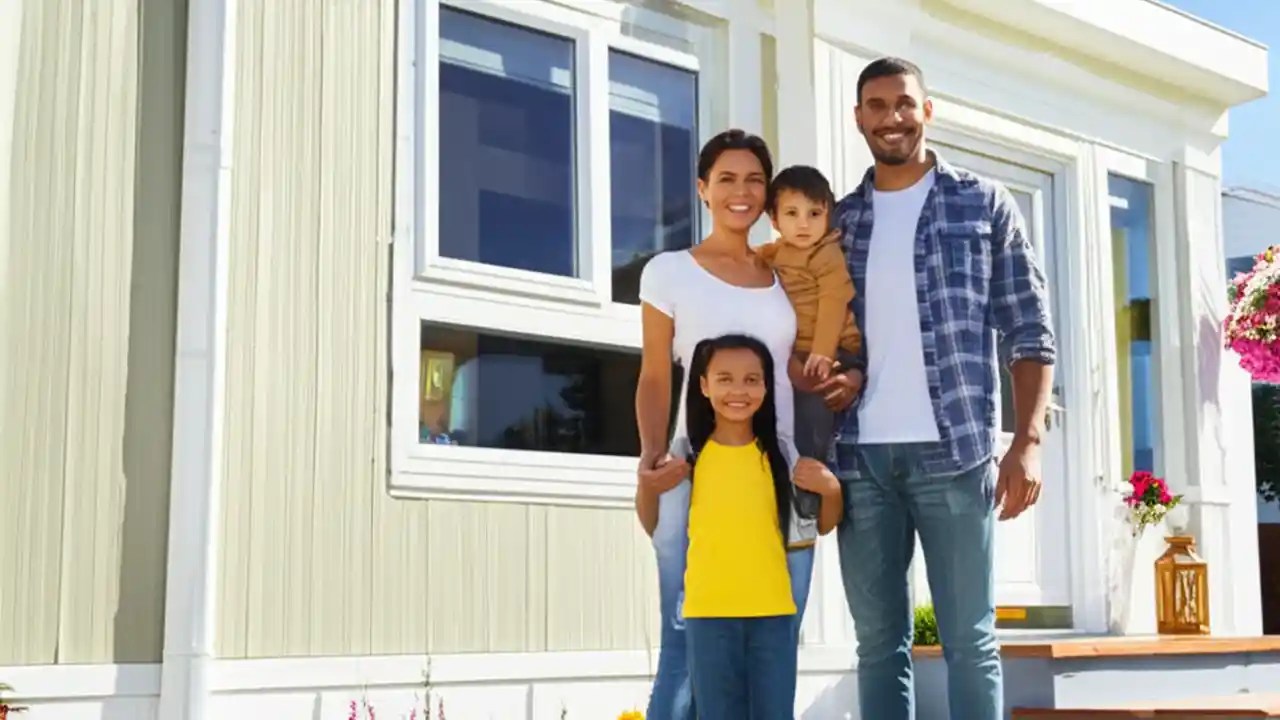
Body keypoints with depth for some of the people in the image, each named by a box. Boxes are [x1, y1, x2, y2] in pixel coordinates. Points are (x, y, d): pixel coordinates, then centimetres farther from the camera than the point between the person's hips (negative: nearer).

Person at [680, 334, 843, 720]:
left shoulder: (779, 455, 4)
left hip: (772, 609, 1)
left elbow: (821, 526, 14)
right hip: (709, 611, -1)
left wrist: (831, 491, -4)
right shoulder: (690, 454, 1)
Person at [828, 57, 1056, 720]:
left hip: (953, 451, -3)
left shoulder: (984, 204, 6)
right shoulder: (838, 221, 13)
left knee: (969, 638, 1)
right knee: (879, 640, 9)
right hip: (859, 457, 3)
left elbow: (1030, 333, 2)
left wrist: (1026, 442, -8)